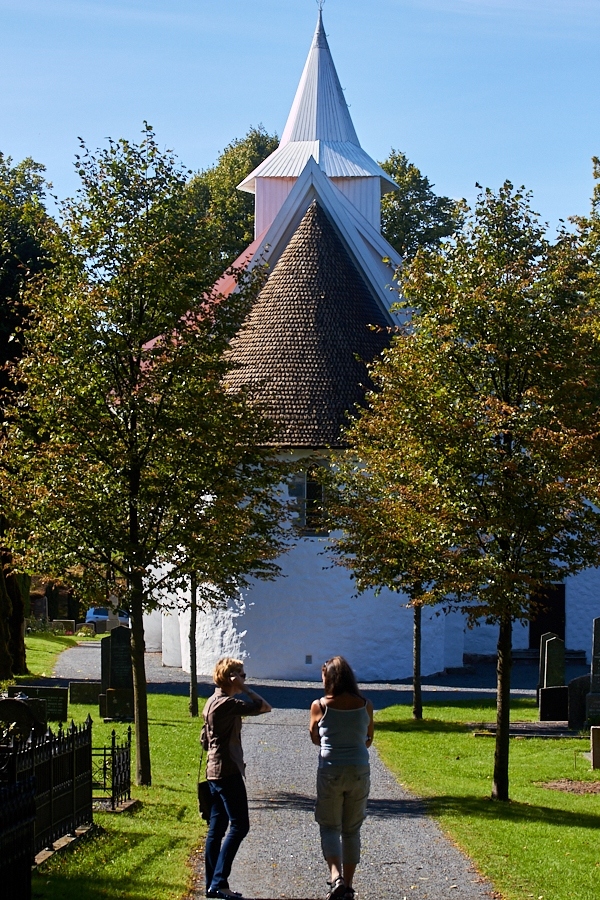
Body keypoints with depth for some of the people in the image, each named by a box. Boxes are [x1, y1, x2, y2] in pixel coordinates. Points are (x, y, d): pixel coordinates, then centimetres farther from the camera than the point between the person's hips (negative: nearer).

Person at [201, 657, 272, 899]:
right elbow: (264, 707, -18)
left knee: (216, 828, 10)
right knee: (239, 826, -9)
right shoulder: (227, 703, -16)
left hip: (214, 771, 10)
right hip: (228, 772, -10)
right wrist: (244, 688, -11)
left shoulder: (213, 702, 15)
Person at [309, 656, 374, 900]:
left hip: (330, 772, -2)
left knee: (329, 827, 7)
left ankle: (336, 876, -14)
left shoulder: (320, 706, -9)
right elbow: (368, 740, 10)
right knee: (352, 829, 14)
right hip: (360, 772, 2)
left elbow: (315, 739, 7)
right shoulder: (365, 705, -2)